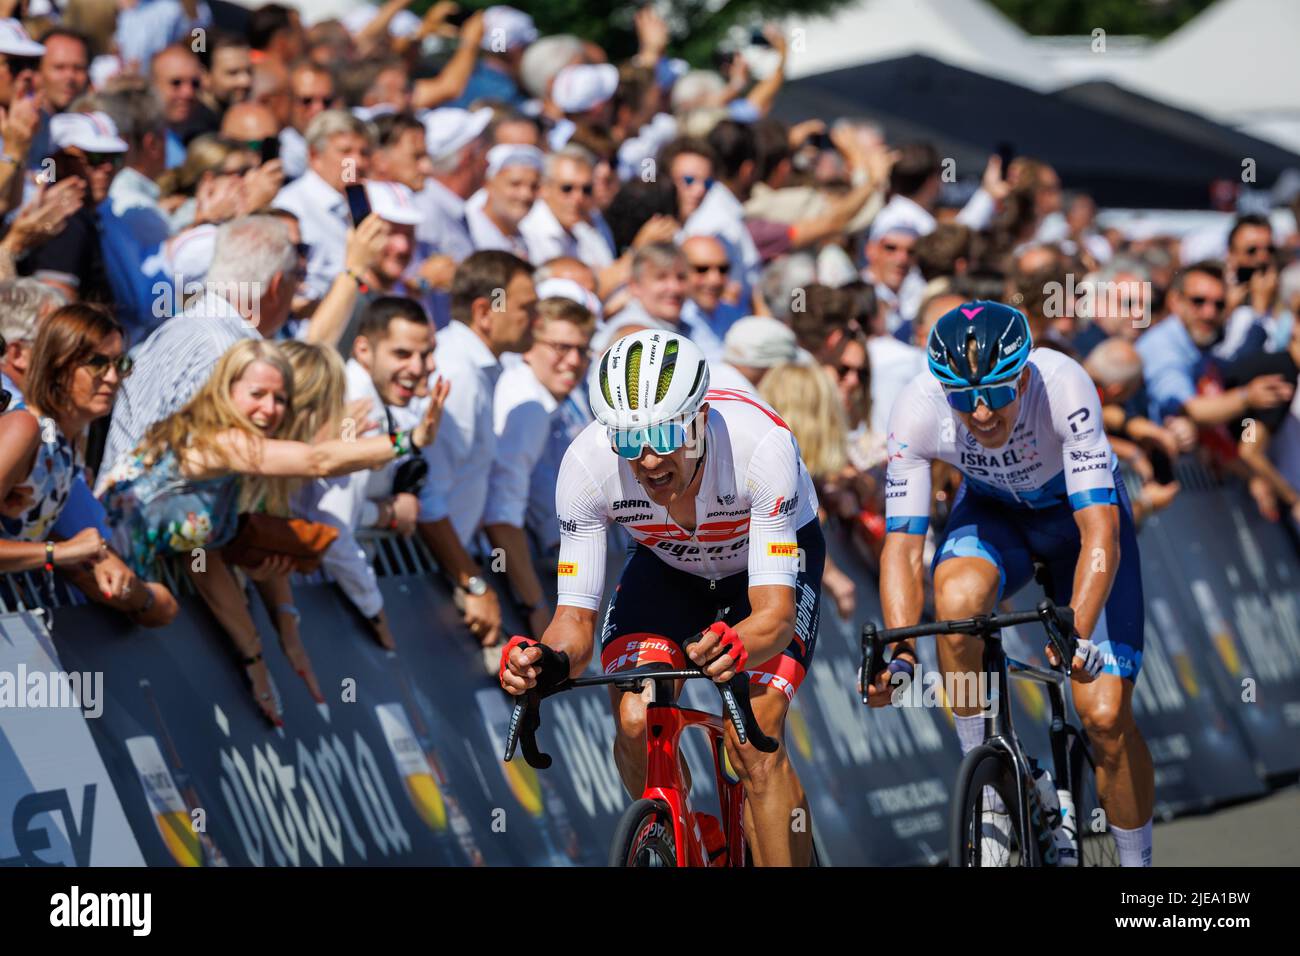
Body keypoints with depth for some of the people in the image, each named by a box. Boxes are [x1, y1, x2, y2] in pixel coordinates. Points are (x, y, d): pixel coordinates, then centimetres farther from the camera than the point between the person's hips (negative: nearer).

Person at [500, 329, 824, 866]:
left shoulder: (759, 444, -39)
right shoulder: (587, 464, -32)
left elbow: (775, 611, -40)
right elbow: (576, 618, -26)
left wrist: (735, 650, -63)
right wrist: (550, 661, -49)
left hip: (775, 552, -3)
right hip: (669, 562, 3)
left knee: (752, 739, -24)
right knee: (635, 724, -19)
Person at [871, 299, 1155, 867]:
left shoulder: (1063, 387, -37)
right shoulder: (917, 412, -31)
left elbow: (1100, 537, -40)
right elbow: (902, 545, -27)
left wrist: (1078, 634, -54)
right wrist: (900, 650, -42)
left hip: (1079, 509, -1)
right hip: (993, 511, 1)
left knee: (1106, 719, -12)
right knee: (957, 598, -35)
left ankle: (1137, 865, 13)